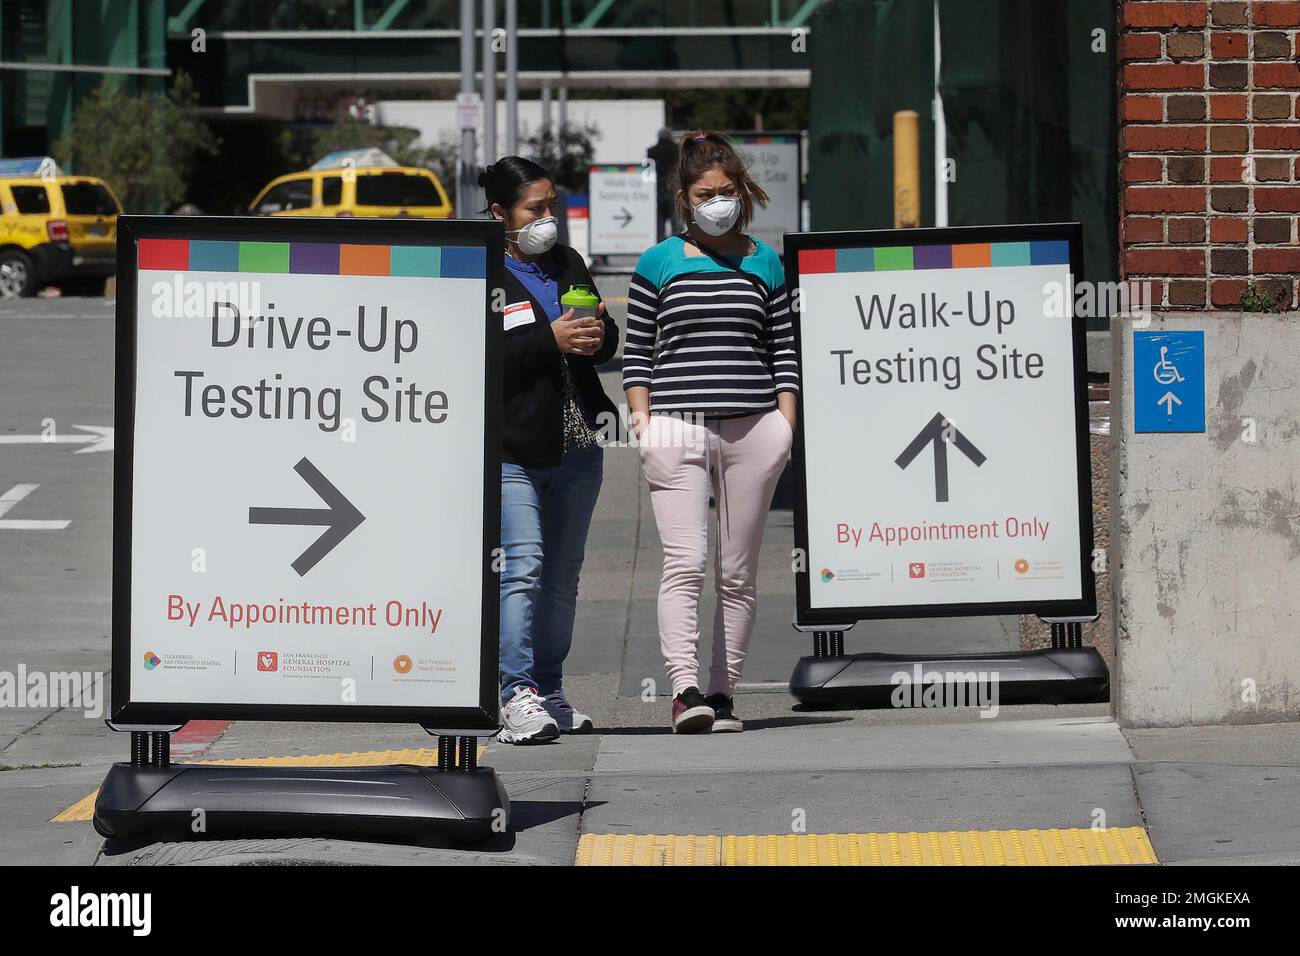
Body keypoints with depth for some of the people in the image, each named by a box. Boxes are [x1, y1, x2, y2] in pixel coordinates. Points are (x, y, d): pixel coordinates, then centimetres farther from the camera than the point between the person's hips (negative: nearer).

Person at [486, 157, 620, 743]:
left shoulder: (568, 265, 17)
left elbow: (607, 343, 21)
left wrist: (597, 335, -3)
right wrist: (551, 339, -19)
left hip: (577, 447, 7)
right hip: (513, 449, -7)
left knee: (563, 575, 10)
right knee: (522, 568, -15)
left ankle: (550, 693, 17)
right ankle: (518, 696, -18)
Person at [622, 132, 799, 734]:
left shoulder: (764, 263, 12)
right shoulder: (658, 264, 6)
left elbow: (783, 353, 13)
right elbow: (636, 355, 6)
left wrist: (786, 426, 4)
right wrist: (644, 425, -3)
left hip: (753, 430, 2)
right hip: (678, 428, -2)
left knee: (737, 571, 4)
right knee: (685, 560, -15)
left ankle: (723, 693, 8)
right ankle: (684, 689, -22)